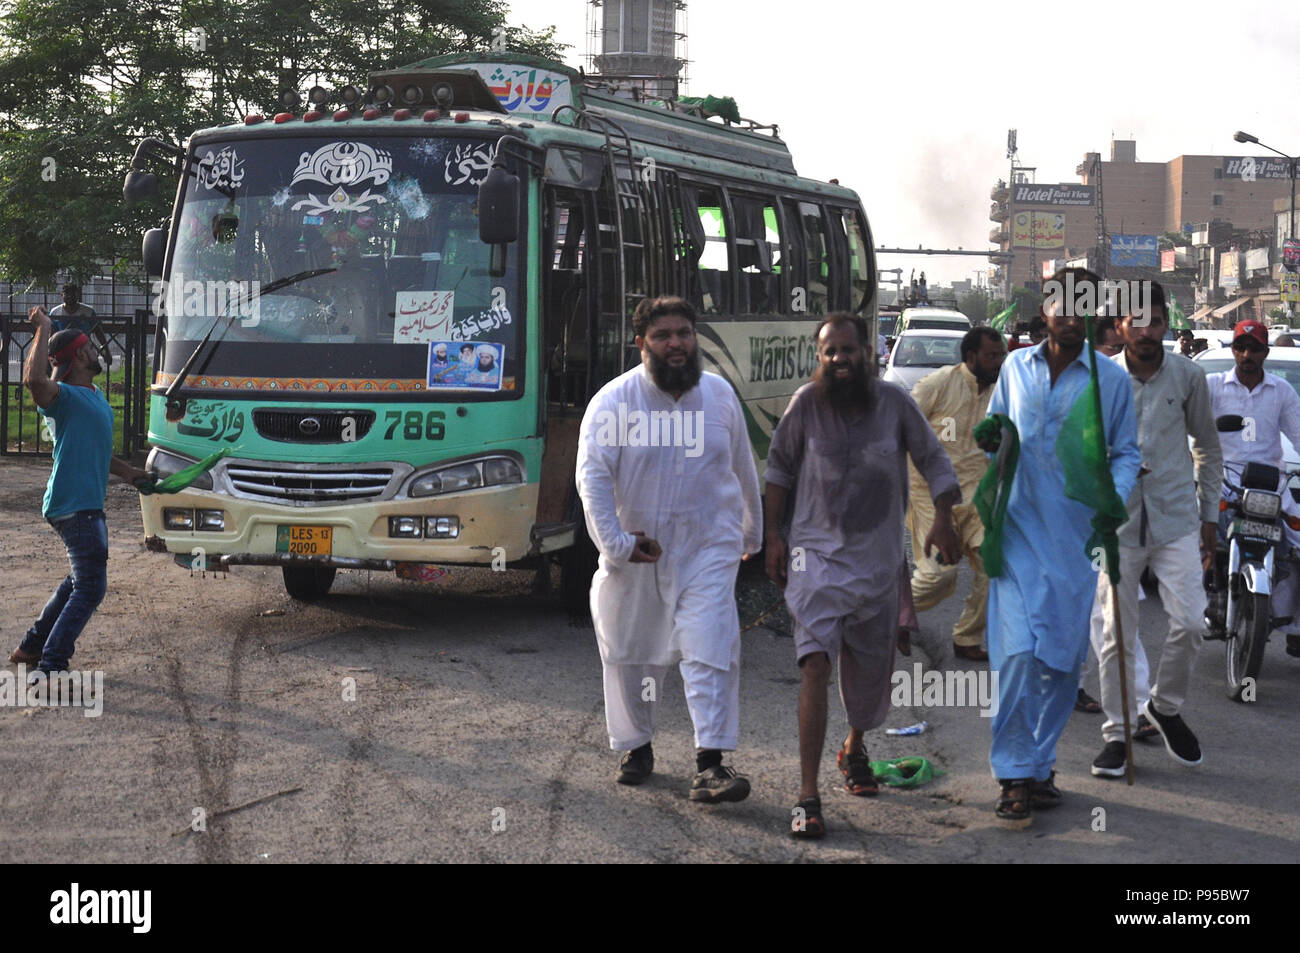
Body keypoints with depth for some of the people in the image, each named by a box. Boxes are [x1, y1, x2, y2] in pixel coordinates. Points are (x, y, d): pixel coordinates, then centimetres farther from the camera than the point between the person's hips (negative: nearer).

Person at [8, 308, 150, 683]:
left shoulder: (95, 396, 16)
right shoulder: (65, 396, -14)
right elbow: (34, 380, -38)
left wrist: (126, 471, 23)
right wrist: (43, 330, -28)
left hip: (88, 504, 10)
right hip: (74, 507, -10)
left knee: (80, 581, 24)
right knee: (91, 588, -12)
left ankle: (31, 647, 34)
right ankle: (50, 669, -14)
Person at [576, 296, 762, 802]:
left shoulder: (720, 394, 5)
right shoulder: (613, 401, -7)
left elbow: (744, 470, 17)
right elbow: (592, 477, -11)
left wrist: (753, 534, 26)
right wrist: (616, 544, -17)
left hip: (707, 551, 1)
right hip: (635, 555, -1)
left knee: (711, 651, -12)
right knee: (631, 655, 11)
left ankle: (710, 763, -14)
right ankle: (636, 746, 31)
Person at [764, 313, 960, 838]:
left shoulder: (894, 401, -3)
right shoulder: (806, 403, -6)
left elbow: (934, 460, 6)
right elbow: (779, 466, 7)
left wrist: (942, 519, -7)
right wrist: (774, 537, 5)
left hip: (879, 558, 2)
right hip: (817, 553, -2)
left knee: (871, 668, 15)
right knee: (815, 662, -19)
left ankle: (854, 748, 48)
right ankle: (807, 797, -19)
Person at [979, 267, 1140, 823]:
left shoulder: (1111, 379, 3)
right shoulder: (1016, 367, 9)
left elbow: (1126, 452, 7)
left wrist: (1114, 498, -12)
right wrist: (991, 439, -3)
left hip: (1075, 535, 0)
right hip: (1019, 526, 0)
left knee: (1063, 658, 5)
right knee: (1018, 649, -12)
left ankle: (1038, 763, 19)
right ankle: (1014, 774, -6)